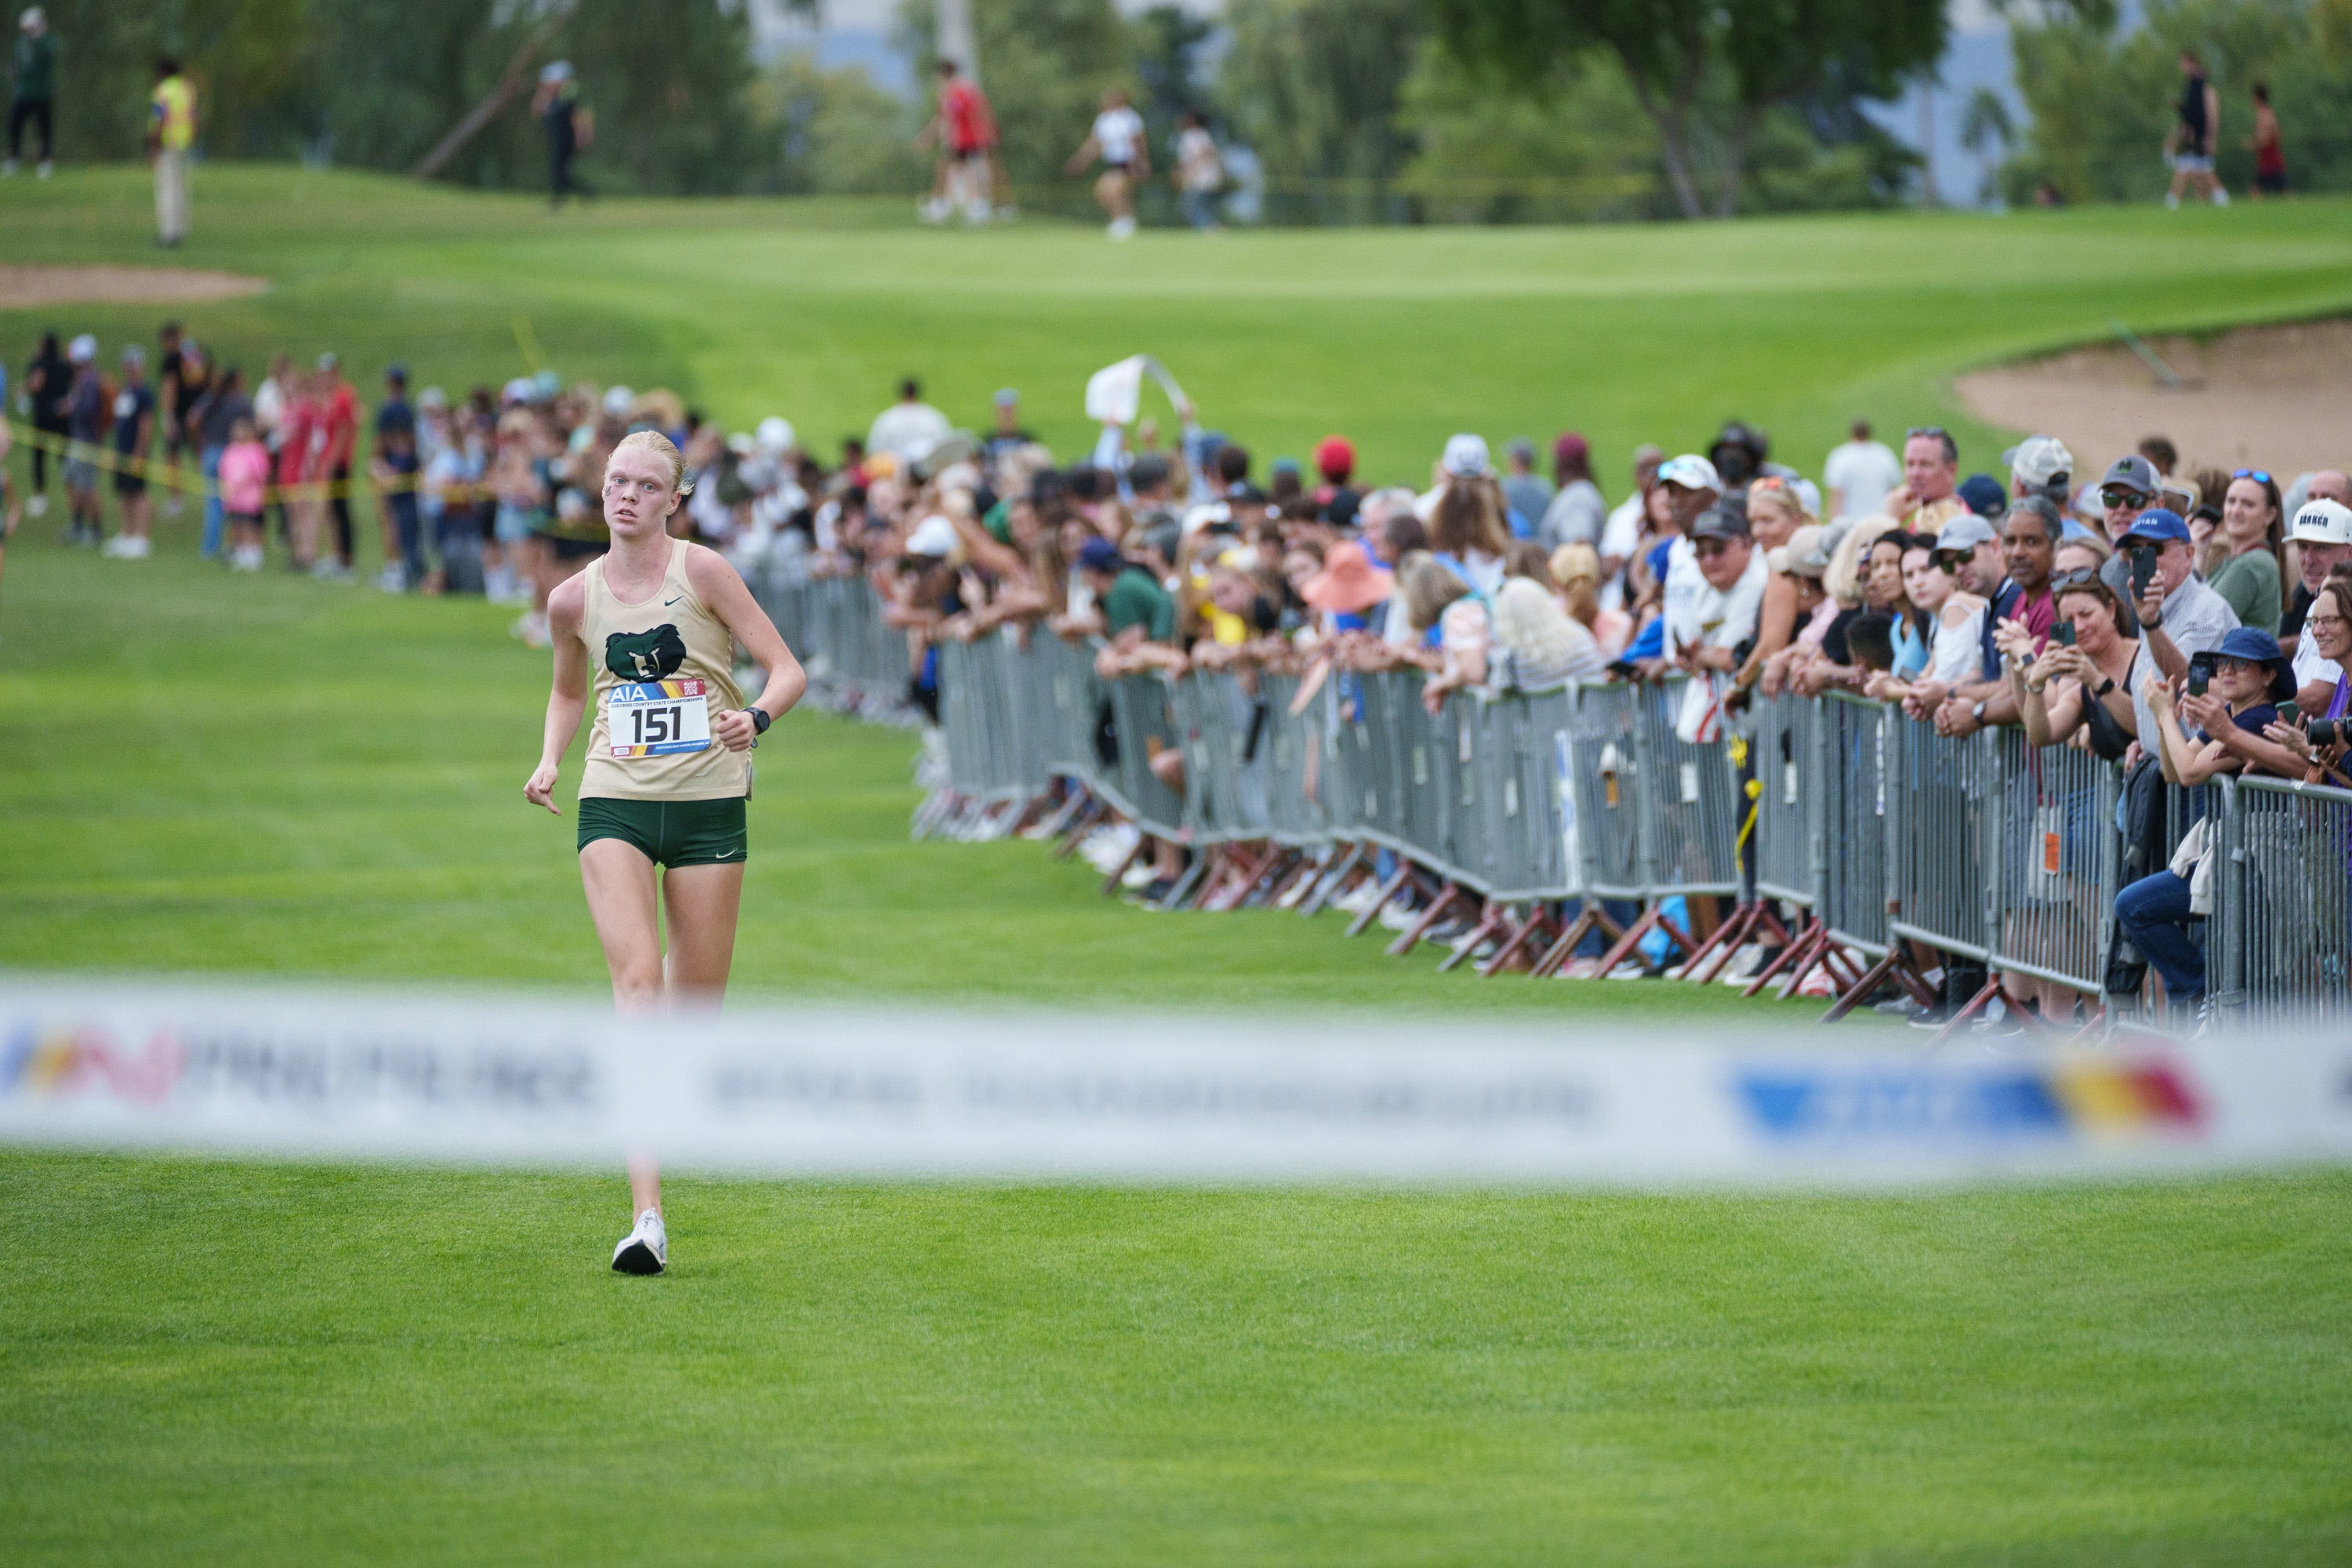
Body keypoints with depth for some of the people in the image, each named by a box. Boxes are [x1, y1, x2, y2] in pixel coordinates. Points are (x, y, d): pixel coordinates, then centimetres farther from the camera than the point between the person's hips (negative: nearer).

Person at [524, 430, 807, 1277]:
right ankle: (647, 1215, -26)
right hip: (614, 804, 1)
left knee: (696, 1002, 3)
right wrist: (550, 760, 5)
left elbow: (787, 669, -4)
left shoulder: (702, 572, -5)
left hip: (708, 803, 0)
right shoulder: (575, 597, 4)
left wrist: (756, 717, -24)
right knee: (637, 981, -17)